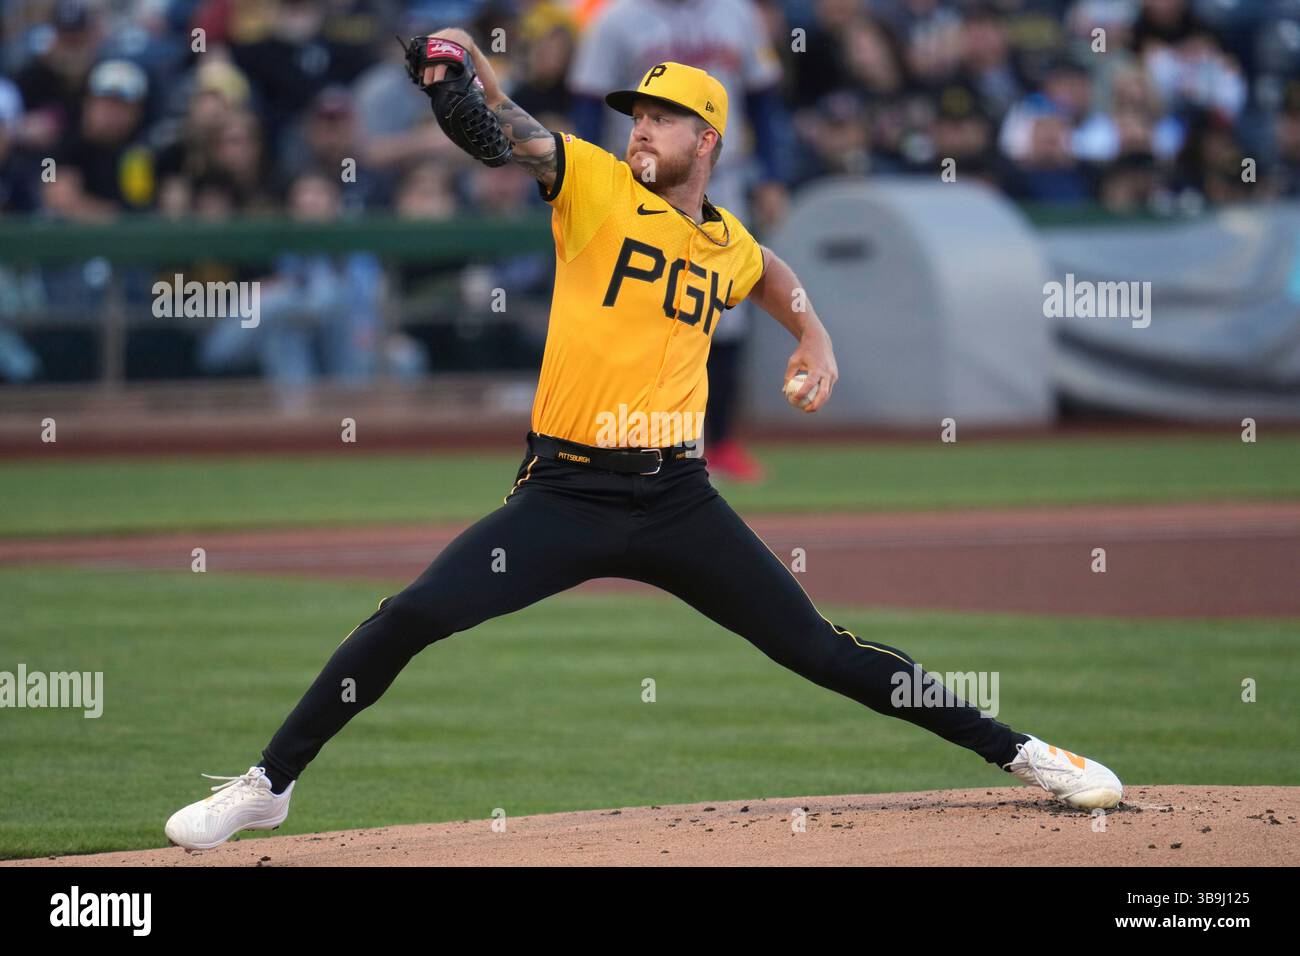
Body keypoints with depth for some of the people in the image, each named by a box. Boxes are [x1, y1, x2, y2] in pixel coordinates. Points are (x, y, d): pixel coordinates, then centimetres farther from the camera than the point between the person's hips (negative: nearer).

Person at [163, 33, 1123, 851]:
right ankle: (268, 785, -1)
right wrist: (468, 61, -42)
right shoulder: (595, 185, -1)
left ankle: (1018, 753, 15)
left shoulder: (730, 245, 11)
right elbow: (513, 131, -21)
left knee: (818, 648, 3)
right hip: (564, 494, -2)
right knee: (409, 620, -15)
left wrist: (813, 335, 18)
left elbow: (770, 272, 37)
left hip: (679, 500, 2)